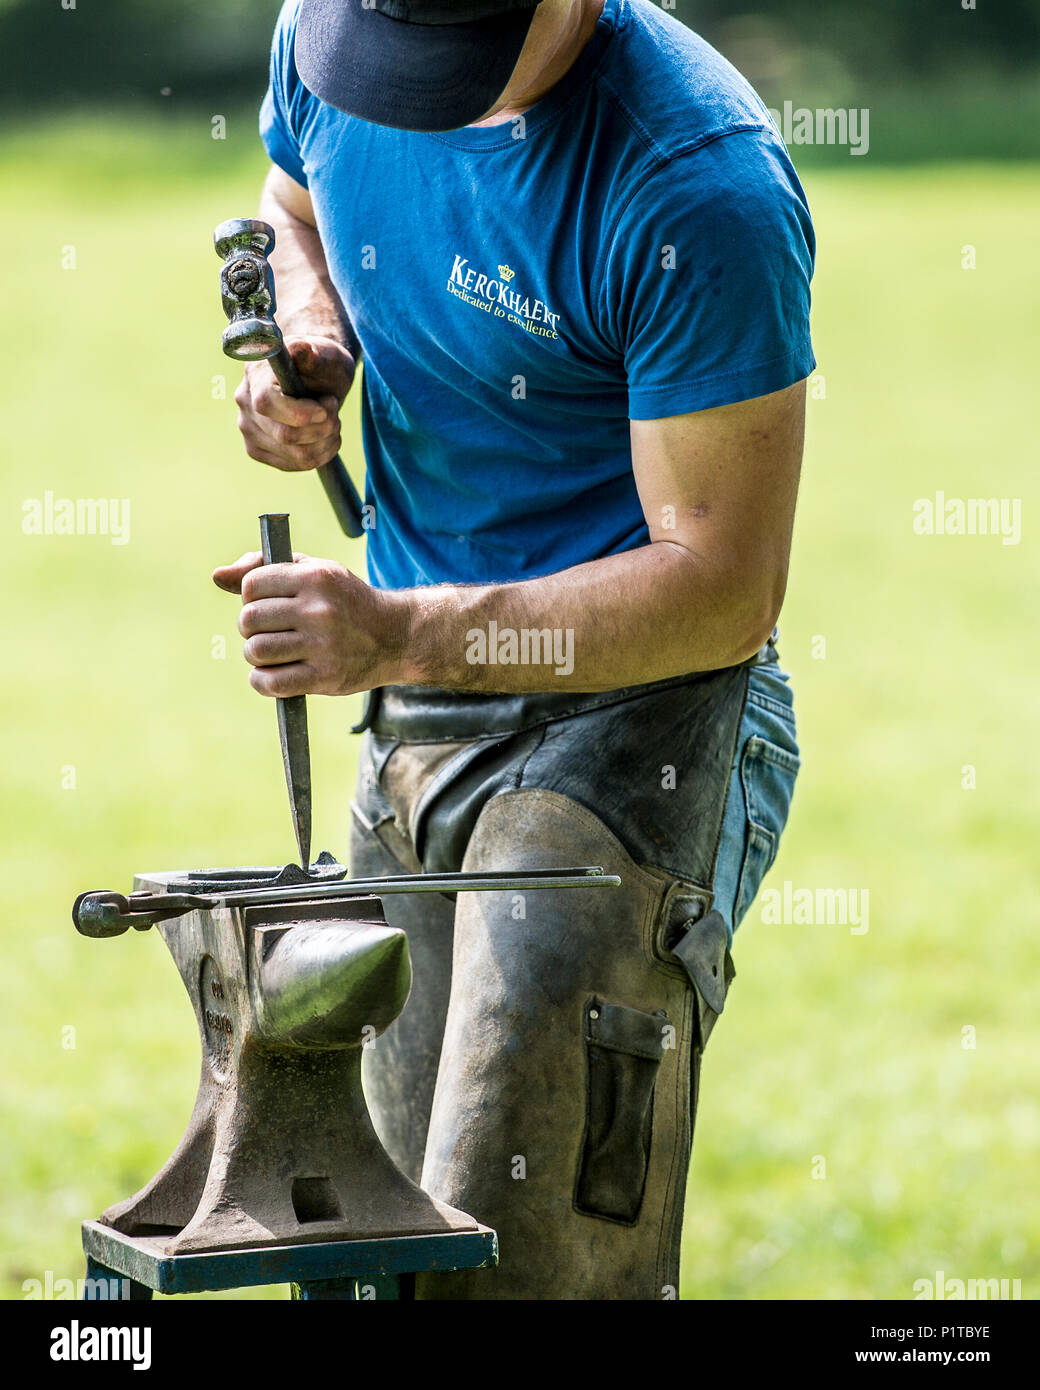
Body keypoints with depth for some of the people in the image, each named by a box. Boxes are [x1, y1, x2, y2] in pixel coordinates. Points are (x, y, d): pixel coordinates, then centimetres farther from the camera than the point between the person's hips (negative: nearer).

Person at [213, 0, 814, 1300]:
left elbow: (724, 586, -23)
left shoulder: (701, 188, -25)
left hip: (625, 702, -7)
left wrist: (401, 636, -30)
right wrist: (311, 335, -2)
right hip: (416, 709, 8)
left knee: (526, 1254, -19)